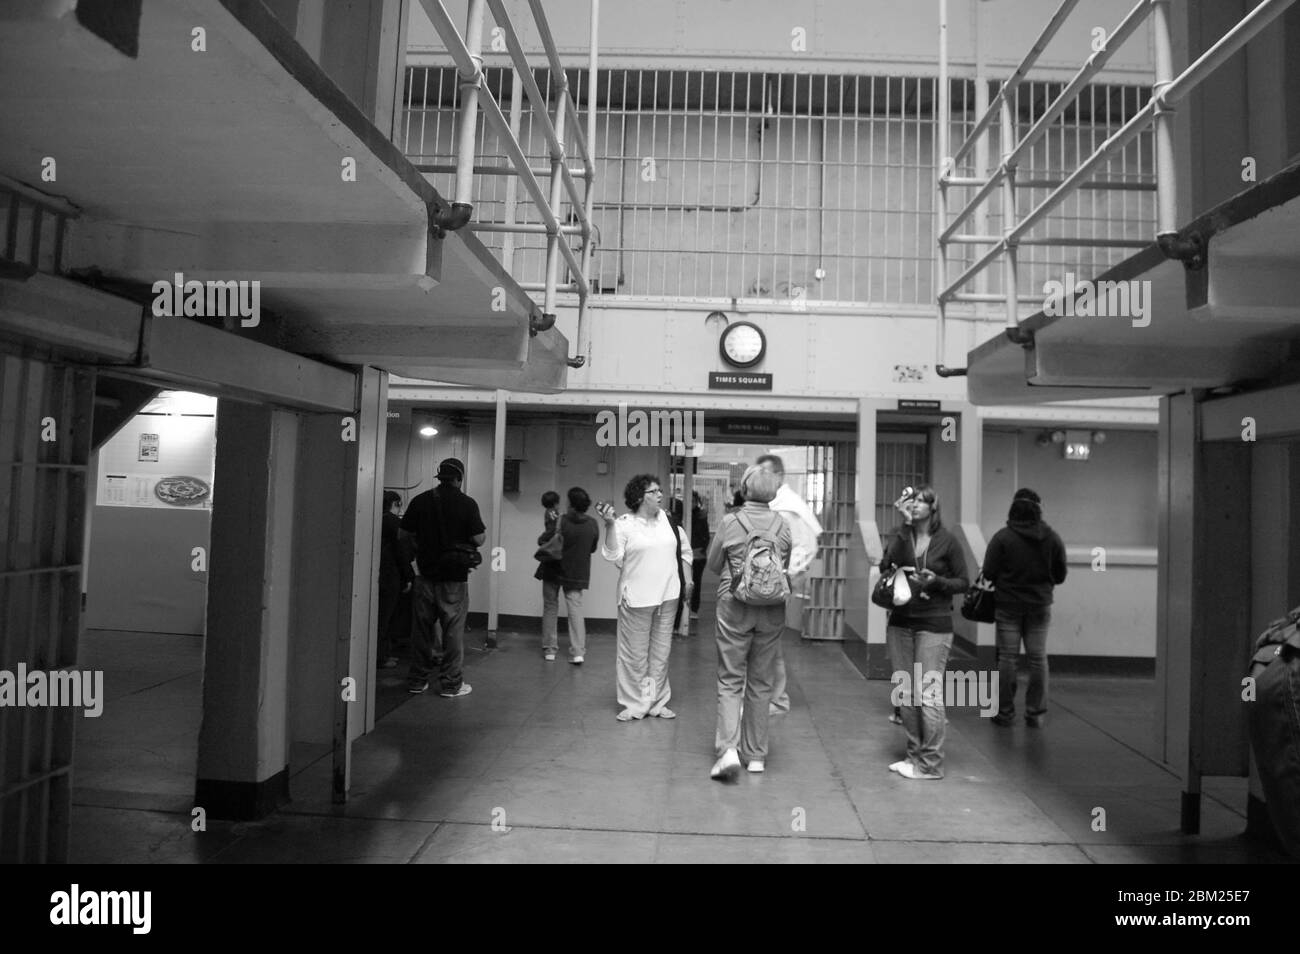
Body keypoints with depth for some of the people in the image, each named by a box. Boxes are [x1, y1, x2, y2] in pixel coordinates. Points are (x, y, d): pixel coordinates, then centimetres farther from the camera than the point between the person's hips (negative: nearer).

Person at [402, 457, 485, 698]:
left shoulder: (420, 501, 1)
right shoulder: (467, 503, -8)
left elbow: (403, 534, 4)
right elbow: (478, 539, -11)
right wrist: (485, 532, 10)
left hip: (426, 574, 3)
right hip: (454, 578, -3)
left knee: (422, 629, 13)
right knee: (453, 631, 5)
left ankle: (417, 680, 20)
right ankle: (451, 683, 10)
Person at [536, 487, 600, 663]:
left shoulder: (560, 521, -18)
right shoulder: (593, 525, -7)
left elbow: (542, 542, -9)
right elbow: (592, 549, 6)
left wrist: (549, 523, 3)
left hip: (554, 570, -2)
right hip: (577, 574, 2)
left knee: (550, 607, 11)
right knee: (575, 608, 4)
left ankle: (549, 649, 16)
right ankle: (578, 652, -6)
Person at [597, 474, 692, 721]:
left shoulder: (667, 519, 8)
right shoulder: (624, 524, -7)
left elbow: (684, 550, 17)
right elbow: (613, 556, -17)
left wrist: (687, 580, 13)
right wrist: (609, 525, -26)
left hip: (667, 596, 5)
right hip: (636, 598, -4)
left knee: (660, 652, 12)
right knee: (634, 654, 3)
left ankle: (657, 702, 23)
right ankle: (634, 704, 14)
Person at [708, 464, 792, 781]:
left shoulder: (730, 522, -8)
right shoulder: (782, 524, -2)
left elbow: (713, 564, 2)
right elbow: (786, 566, 8)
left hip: (734, 606, -2)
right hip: (772, 610, 3)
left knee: (730, 680, 5)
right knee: (761, 683, 13)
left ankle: (728, 749, -10)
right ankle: (756, 756, 21)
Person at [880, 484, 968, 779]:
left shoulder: (947, 542, -2)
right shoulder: (901, 537, 7)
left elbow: (963, 582, 2)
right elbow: (887, 566, -12)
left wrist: (937, 582, -17)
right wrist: (904, 526, -15)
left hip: (934, 625, -4)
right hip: (900, 623, 4)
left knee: (927, 694, -7)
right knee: (905, 693, 9)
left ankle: (930, 764, 4)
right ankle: (914, 754, 21)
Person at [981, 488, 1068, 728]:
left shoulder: (1002, 537, -13)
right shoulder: (1053, 538, -5)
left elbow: (988, 573, -11)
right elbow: (1060, 575, 3)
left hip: (1007, 604, -2)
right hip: (1040, 606, 2)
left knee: (1007, 658, 5)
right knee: (1038, 658, 10)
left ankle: (1005, 712, 11)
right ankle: (1036, 714, 15)